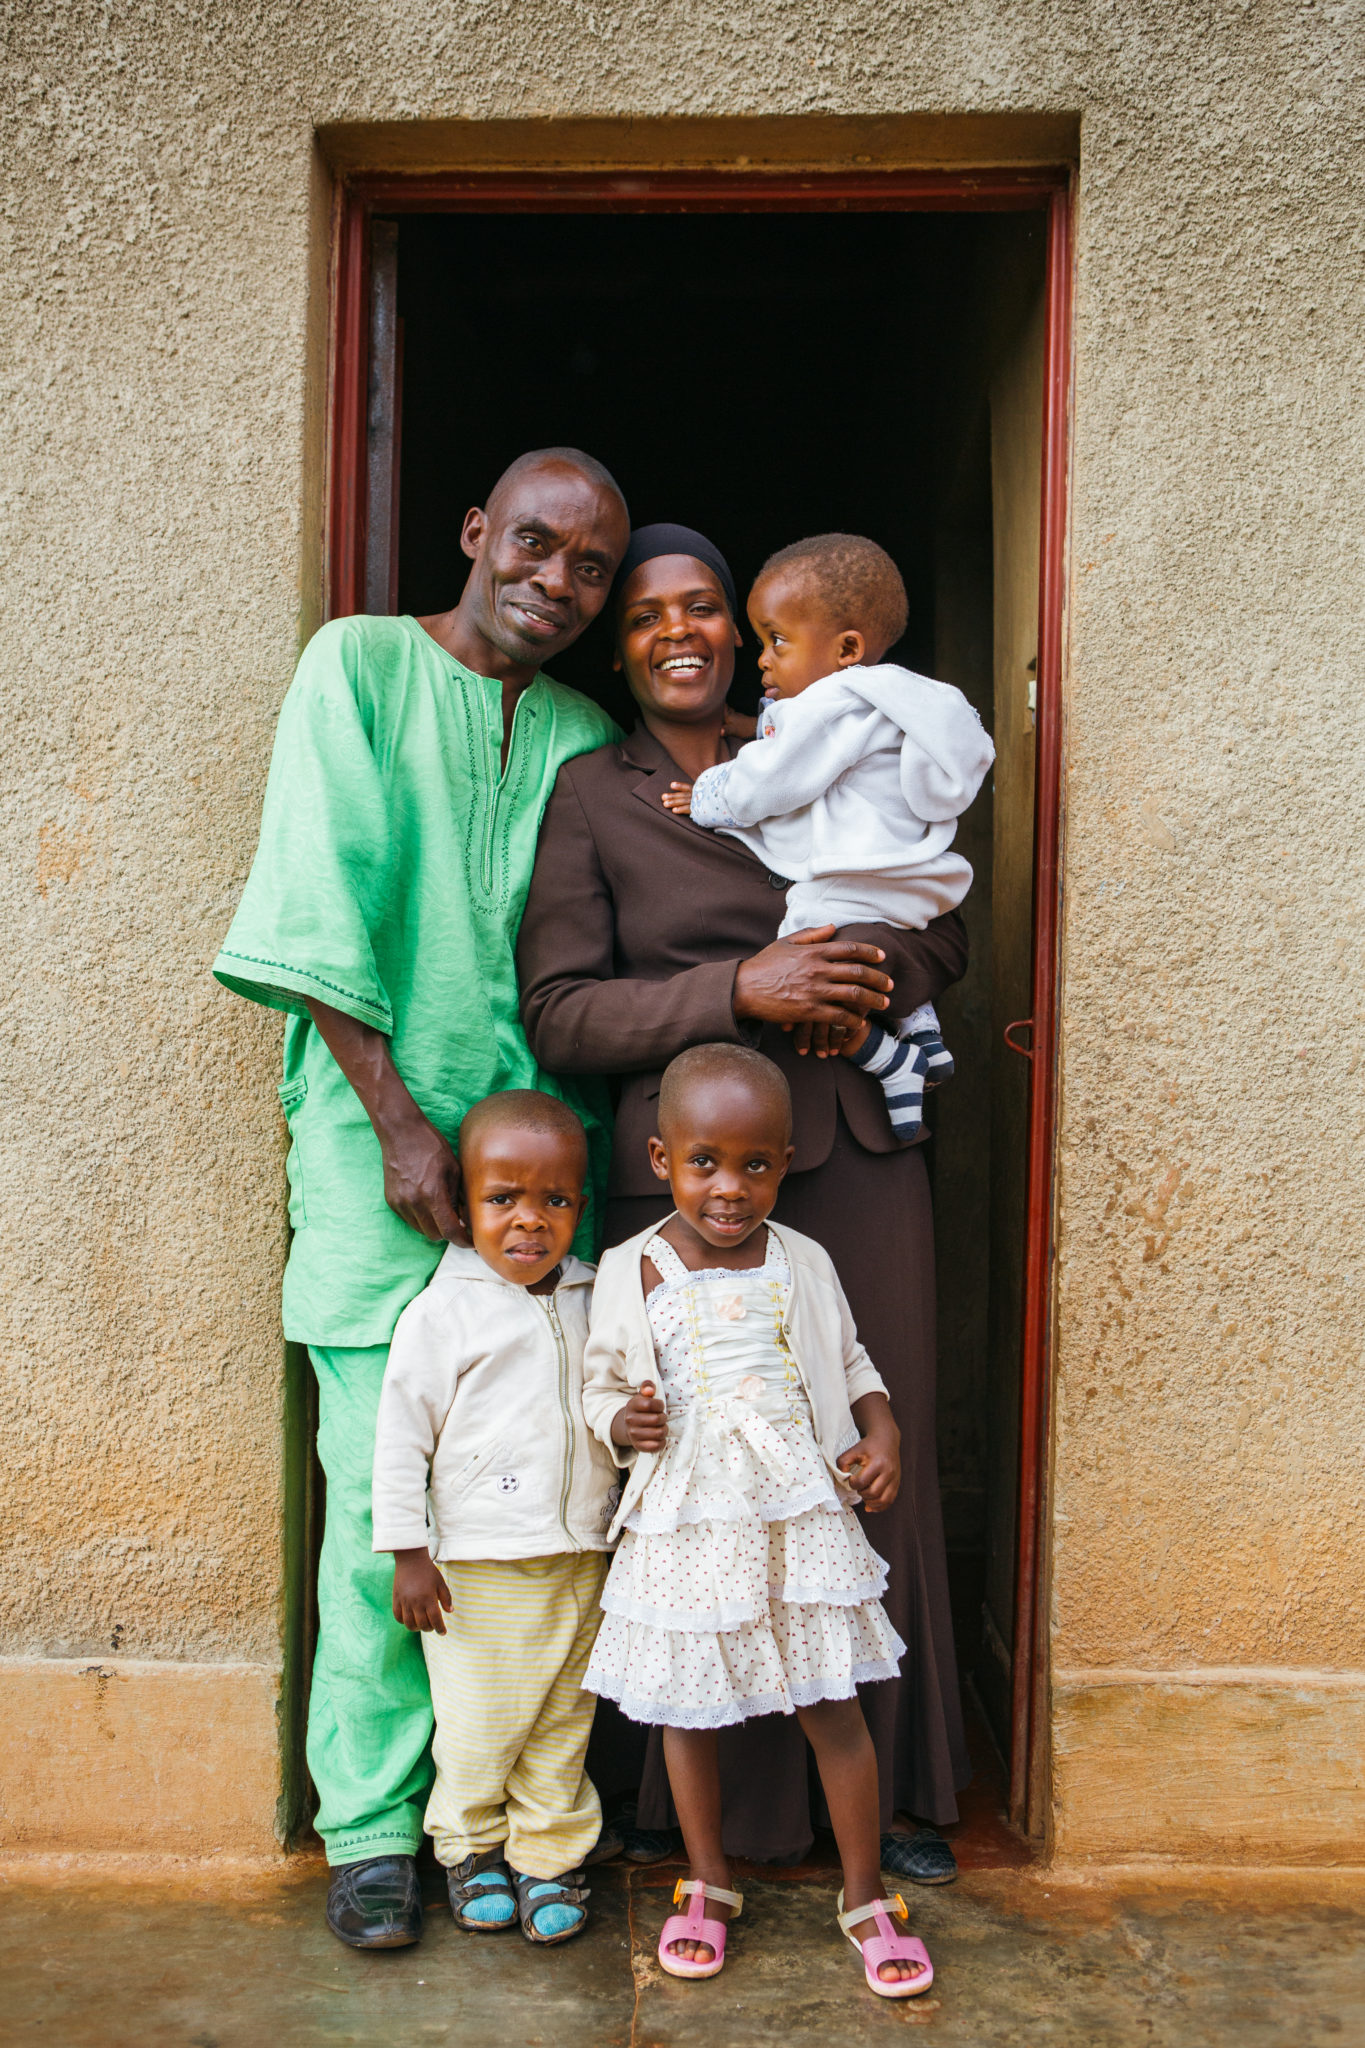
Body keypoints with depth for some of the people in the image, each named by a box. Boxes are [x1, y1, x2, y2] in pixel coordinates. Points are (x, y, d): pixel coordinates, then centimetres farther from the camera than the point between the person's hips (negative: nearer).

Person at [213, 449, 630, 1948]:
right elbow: (322, 908, -6)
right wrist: (400, 1122, -11)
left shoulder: (585, 738, 13)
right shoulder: (359, 665, 2)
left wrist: (556, 1141, -2)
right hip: (379, 1126, -3)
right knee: (382, 1479, -2)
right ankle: (370, 1818, 13)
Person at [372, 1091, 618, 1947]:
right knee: (478, 1726, 7)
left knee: (563, 1724, 13)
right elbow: (401, 1435, -8)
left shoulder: (595, 1302, 4)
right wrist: (408, 1554, -9)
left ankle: (551, 1856, 29)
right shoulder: (442, 1312, -10)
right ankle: (473, 1848, 30)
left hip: (581, 1562, 4)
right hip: (477, 1567, -4)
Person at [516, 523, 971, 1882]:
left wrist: (867, 975, -8)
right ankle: (699, 1792, 20)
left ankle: (886, 1782, 24)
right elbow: (559, 1015, -5)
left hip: (855, 1154, 4)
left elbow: (942, 928, 15)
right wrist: (742, 990, -16)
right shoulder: (590, 797, 4)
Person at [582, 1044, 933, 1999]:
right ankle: (709, 1883, 35)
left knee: (834, 1709, 6)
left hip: (800, 1517, 1)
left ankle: (866, 1897, 25)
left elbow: (851, 1364, 13)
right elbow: (603, 1383, 6)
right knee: (689, 1711, 13)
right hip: (685, 1526, 0)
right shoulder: (633, 1274, -4)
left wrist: (883, 1434, -4)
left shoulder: (804, 1265, 0)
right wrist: (623, 1422, -15)